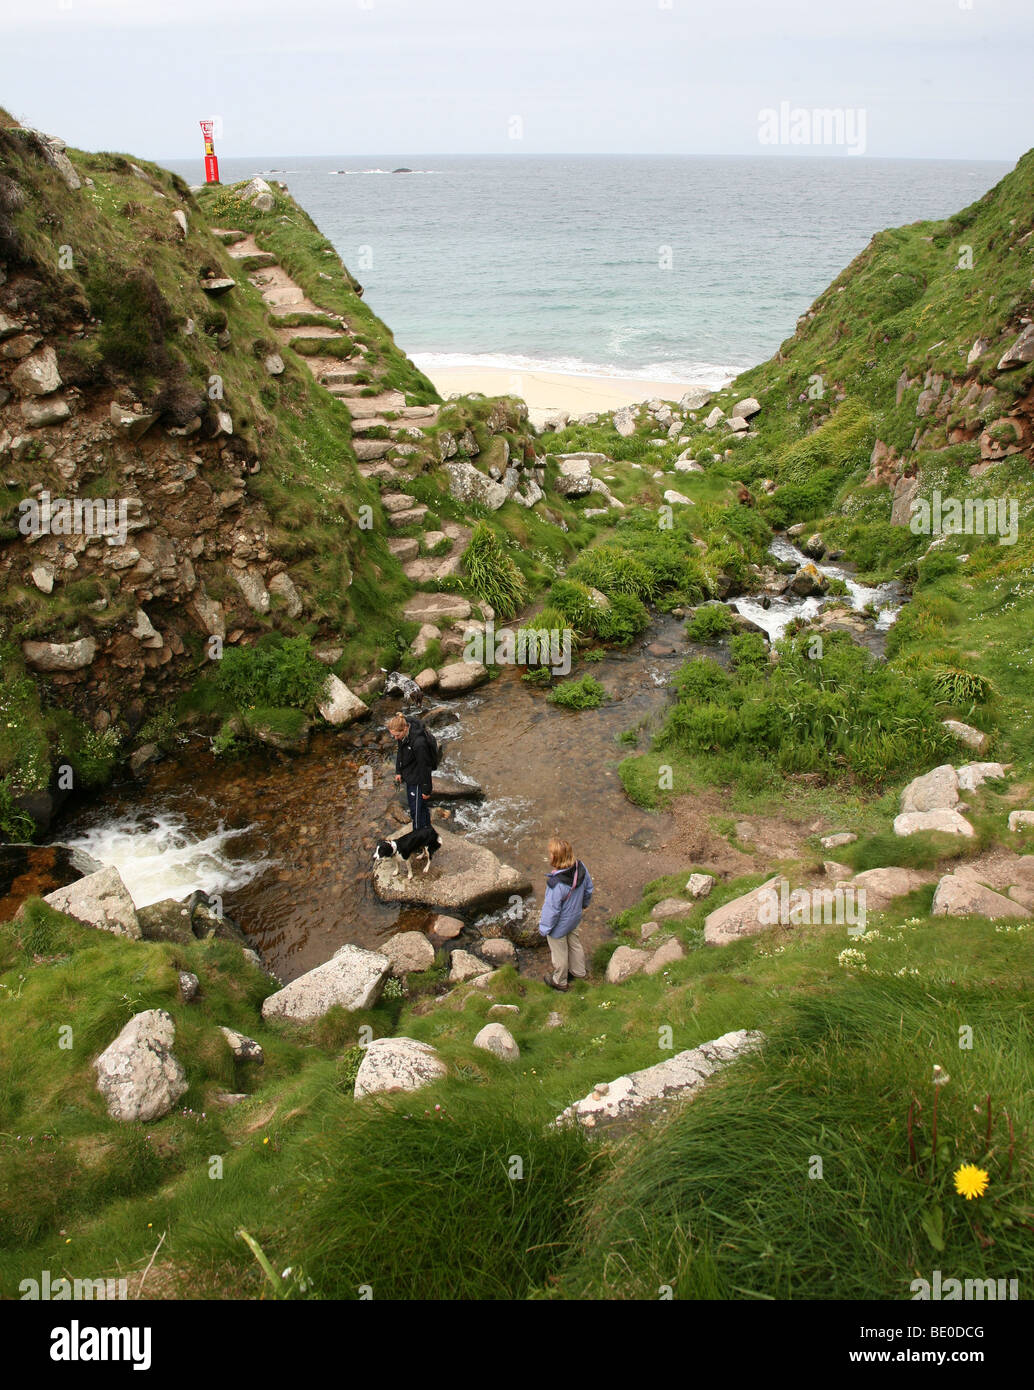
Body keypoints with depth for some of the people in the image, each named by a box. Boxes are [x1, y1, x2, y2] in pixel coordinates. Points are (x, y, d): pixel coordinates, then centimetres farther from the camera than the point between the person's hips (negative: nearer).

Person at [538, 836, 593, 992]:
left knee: (559, 953, 20)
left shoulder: (557, 884, -43)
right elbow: (589, 888, -2)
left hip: (559, 926, -6)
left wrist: (544, 928, -10)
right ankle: (578, 972, 56)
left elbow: (552, 910, -28)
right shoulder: (581, 868, -22)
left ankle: (559, 982, 45)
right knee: (574, 944, 32)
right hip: (575, 918, 6)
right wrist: (584, 903, 20)